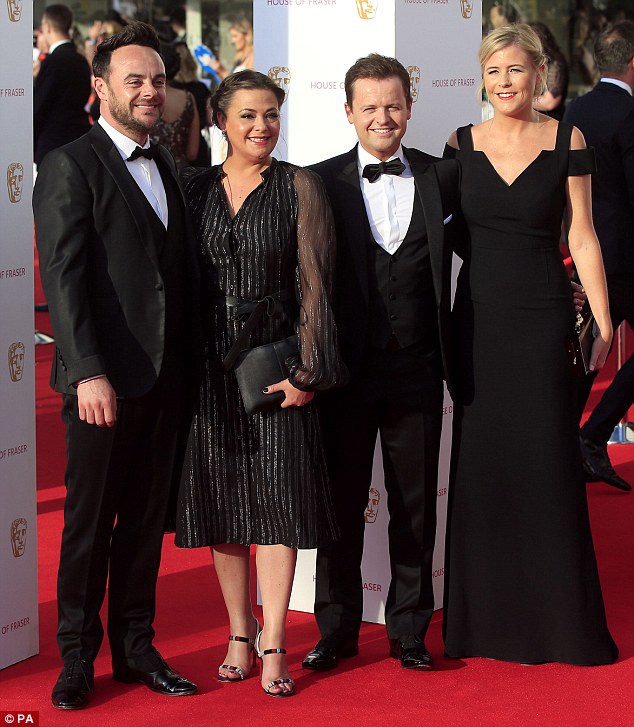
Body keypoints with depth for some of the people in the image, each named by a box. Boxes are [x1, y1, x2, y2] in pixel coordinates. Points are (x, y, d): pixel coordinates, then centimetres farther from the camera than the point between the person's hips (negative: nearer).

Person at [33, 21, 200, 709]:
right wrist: (89, 373, -21)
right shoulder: (70, 166, -6)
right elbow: (63, 278, -13)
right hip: (105, 379, -6)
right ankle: (77, 656, 15)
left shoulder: (166, 167, 15)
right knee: (89, 522, 4)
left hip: (168, 378, 6)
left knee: (146, 520, 12)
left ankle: (134, 647, 22)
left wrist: (192, 363, 9)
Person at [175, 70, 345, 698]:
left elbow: (314, 282, -4)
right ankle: (239, 632, 17)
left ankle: (272, 644, 0)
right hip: (209, 363, 3)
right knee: (219, 500, 6)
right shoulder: (194, 187, 7)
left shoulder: (298, 187, 0)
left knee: (278, 498, -5)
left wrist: (306, 370, -11)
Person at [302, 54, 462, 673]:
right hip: (346, 368, -1)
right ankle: (337, 630, 20)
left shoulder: (443, 178, 3)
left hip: (416, 369, 1)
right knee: (341, 504, 7)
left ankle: (408, 631, 21)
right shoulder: (321, 183, -1)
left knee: (415, 506, 9)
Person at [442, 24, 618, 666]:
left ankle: (558, 620, 11)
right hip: (478, 316, 2)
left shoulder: (566, 142, -1)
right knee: (481, 462, 6)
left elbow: (581, 236, 0)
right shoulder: (462, 144, 4)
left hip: (542, 316, -2)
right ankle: (484, 618, 17)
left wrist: (603, 322, -4)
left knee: (547, 462, 0)